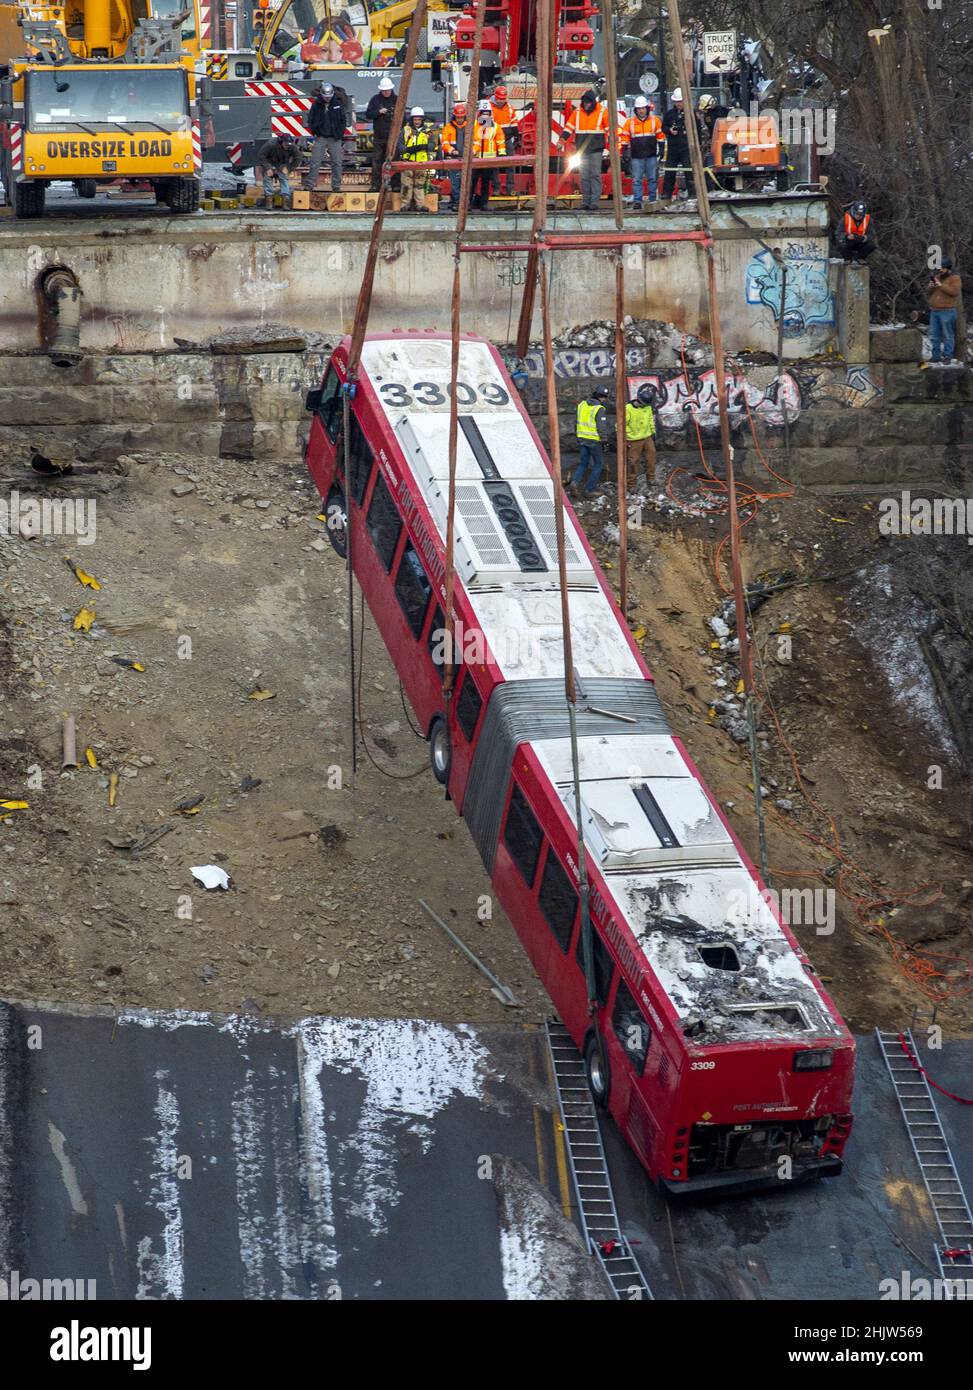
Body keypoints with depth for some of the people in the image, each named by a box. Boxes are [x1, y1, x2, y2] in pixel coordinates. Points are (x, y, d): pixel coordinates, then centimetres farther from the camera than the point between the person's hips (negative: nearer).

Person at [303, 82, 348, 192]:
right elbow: (310, 120, 7)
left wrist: (340, 134, -1)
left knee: (336, 163, 2)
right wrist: (315, 132, -3)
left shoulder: (338, 104, 3)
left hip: (335, 138, 1)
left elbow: (343, 120, 8)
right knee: (315, 163, -4)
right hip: (320, 138, -1)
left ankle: (336, 186, 8)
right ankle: (309, 184, -2)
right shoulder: (316, 105, 0)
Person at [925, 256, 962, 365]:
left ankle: (947, 357, -2)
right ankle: (936, 356, 16)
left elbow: (955, 291, -19)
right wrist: (930, 287, -4)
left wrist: (941, 285, -20)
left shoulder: (955, 279, -2)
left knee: (948, 335, -4)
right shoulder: (937, 277, 17)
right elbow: (928, 293, 19)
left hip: (947, 312, -7)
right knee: (934, 335, 9)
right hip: (934, 311, 7)